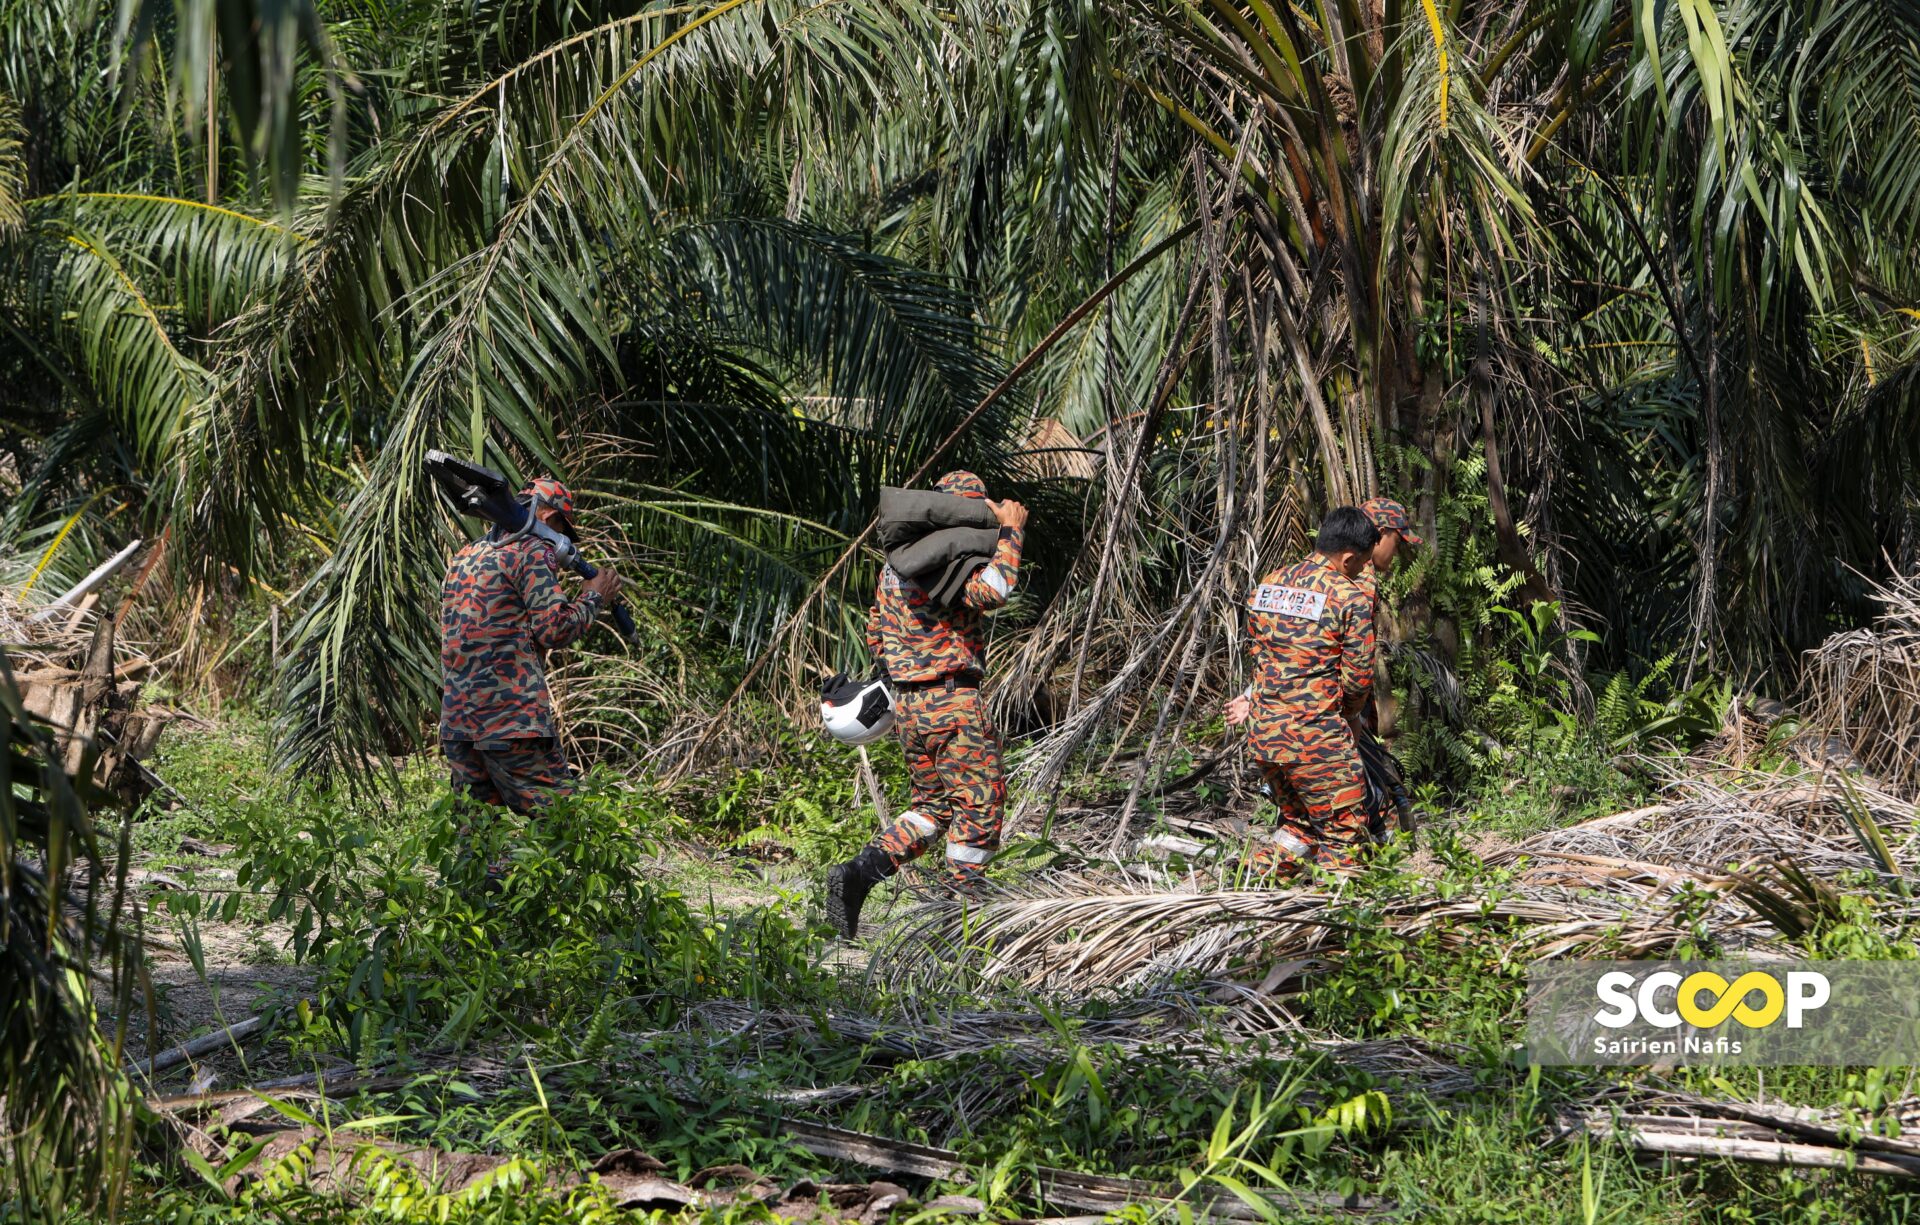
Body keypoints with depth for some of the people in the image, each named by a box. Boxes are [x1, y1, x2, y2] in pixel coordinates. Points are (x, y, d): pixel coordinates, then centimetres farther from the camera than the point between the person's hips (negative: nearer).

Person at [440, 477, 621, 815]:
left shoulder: (463, 557, 19)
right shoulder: (533, 550, -4)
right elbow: (554, 630, -10)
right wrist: (594, 598, 6)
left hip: (456, 723, 8)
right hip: (512, 719, -8)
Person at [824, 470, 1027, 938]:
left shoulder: (894, 565, 16)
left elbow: (876, 633, 23)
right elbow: (990, 592, -30)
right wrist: (1010, 533, -19)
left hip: (908, 702, 9)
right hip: (953, 698, -9)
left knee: (932, 806, 16)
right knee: (978, 805, 0)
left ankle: (858, 873, 1)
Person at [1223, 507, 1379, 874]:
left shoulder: (1267, 586, 10)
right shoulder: (1351, 597, -10)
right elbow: (1358, 677, -9)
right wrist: (1346, 713, 10)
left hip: (1263, 734, 7)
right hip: (1317, 739, -7)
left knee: (1297, 824, 24)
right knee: (1342, 835, 4)